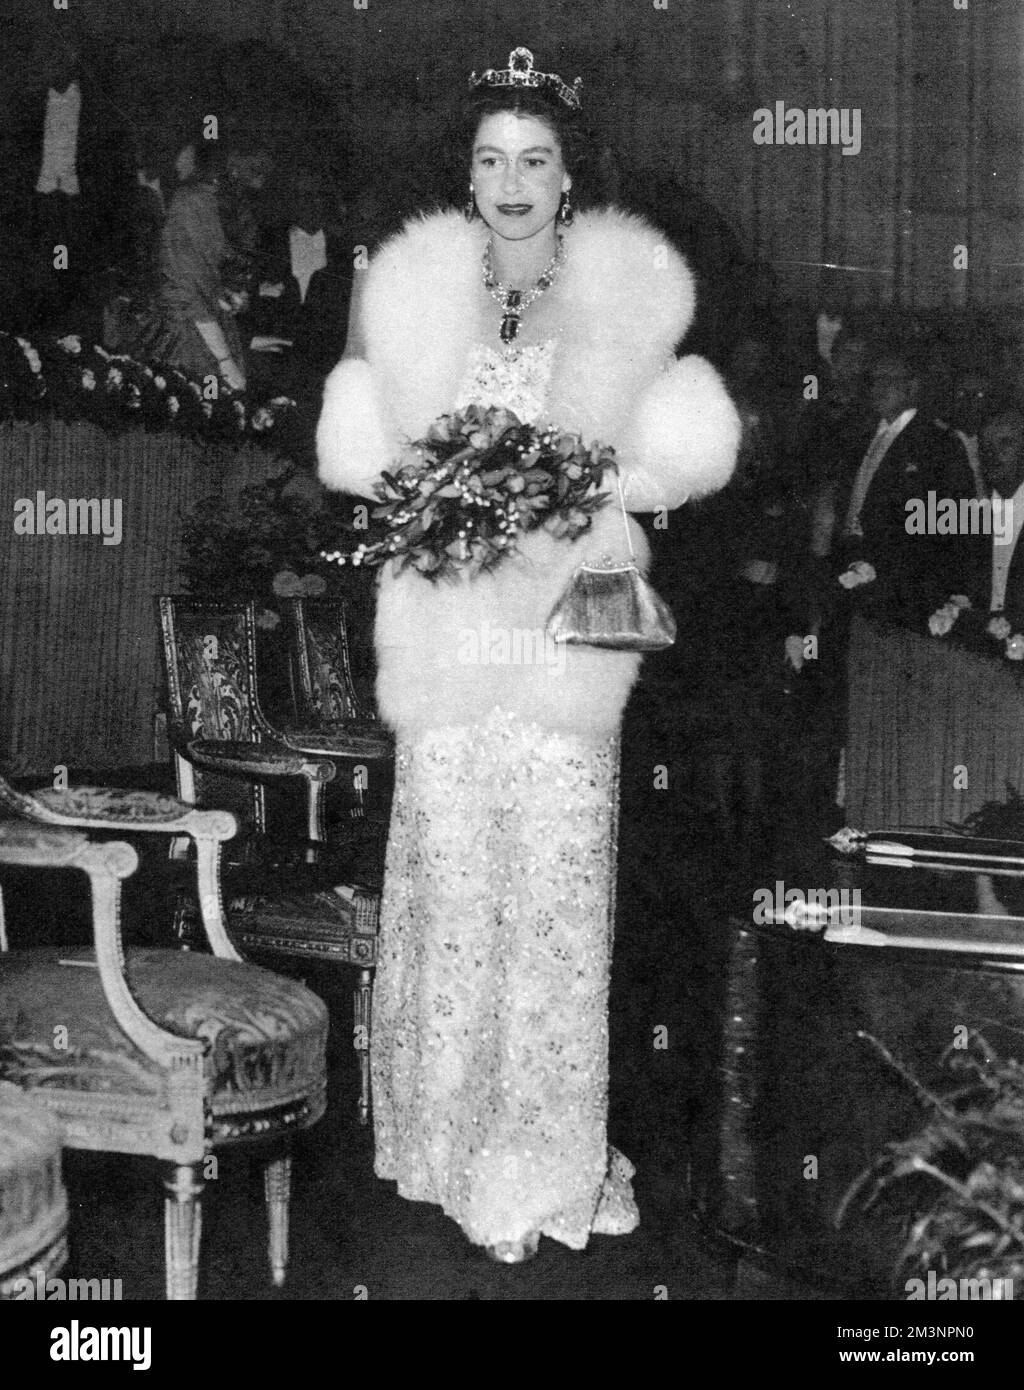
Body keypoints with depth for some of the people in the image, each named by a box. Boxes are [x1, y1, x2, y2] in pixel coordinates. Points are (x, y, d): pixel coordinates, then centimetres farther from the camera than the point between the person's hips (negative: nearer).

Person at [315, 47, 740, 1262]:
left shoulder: (626, 294, 5)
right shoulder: (413, 288, 8)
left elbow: (680, 455, 4)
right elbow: (360, 453, 9)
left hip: (570, 626, -1)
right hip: (445, 626, 1)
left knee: (557, 875, -1)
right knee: (451, 873, 3)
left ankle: (551, 1154, 12)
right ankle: (455, 1136, 17)